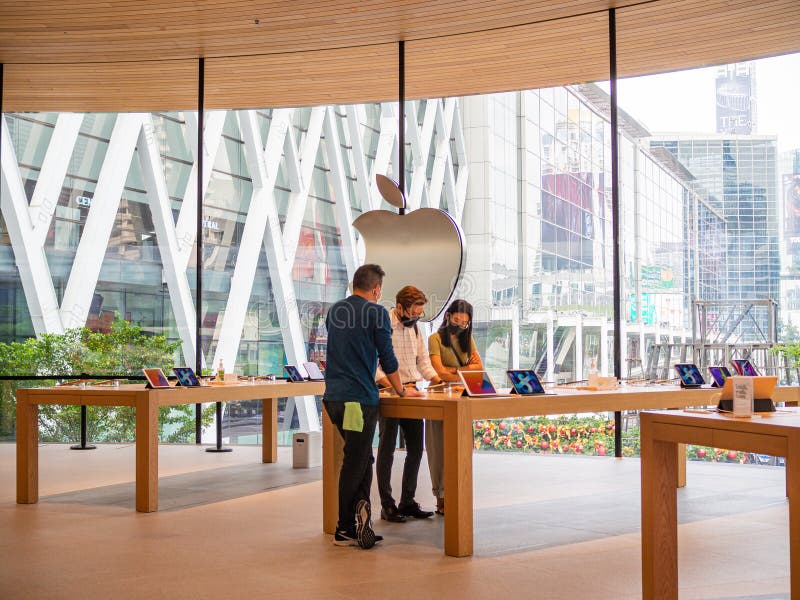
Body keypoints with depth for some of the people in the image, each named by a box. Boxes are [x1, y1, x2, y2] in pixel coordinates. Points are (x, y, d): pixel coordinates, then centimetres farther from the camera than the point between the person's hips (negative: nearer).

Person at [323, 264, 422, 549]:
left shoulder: (334, 311, 15)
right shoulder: (377, 313, -7)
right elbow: (387, 357, -5)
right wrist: (400, 390, 10)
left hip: (334, 396, 7)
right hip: (359, 397, -7)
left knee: (362, 459, 15)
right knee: (355, 464, 0)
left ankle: (361, 520, 12)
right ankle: (345, 530, 7)